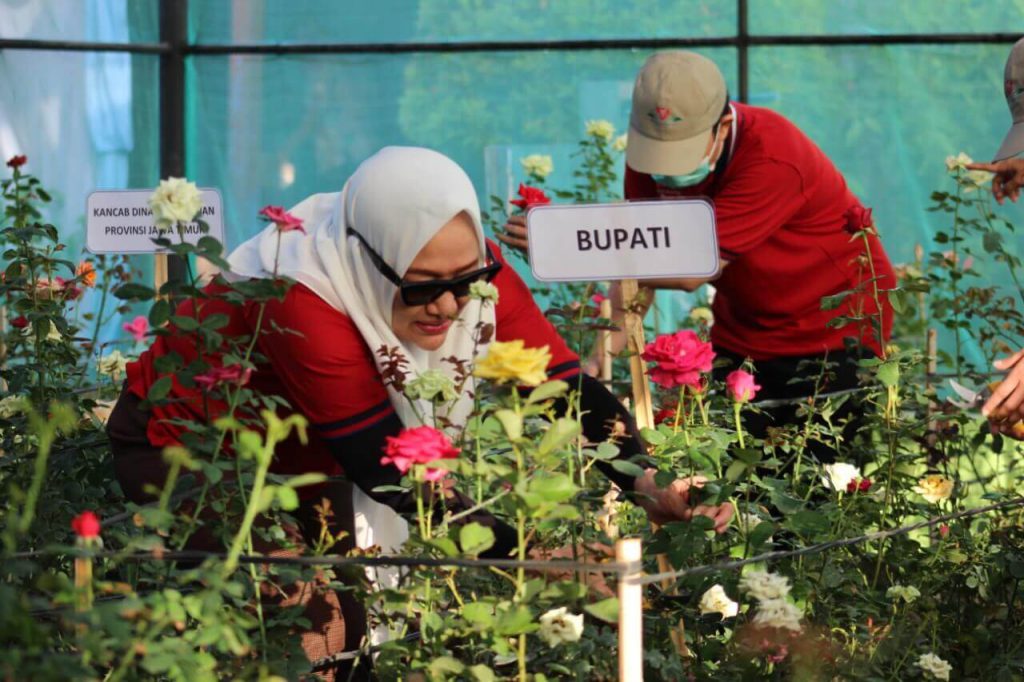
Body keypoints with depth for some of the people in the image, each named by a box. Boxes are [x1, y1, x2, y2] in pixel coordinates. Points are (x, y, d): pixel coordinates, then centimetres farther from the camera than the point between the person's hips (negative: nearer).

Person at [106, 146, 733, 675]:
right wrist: (529, 554, -45)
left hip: (301, 460, 6)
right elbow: (393, 474, -39)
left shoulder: (471, 273, -23)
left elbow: (568, 388, -24)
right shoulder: (301, 302, -40)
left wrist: (652, 489, -41)